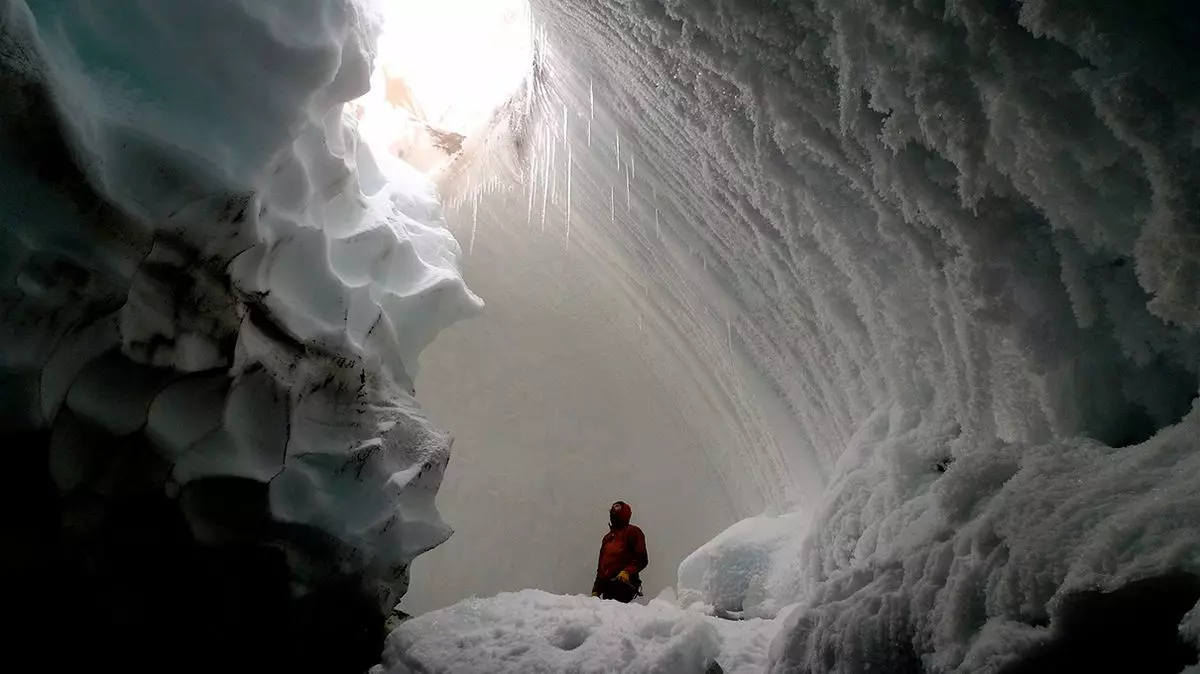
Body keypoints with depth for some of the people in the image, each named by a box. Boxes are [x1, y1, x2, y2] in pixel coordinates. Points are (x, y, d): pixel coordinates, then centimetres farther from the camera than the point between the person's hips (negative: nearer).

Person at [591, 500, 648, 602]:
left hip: (624, 583, -7)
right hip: (607, 585, 7)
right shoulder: (608, 537, 28)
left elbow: (642, 559, -3)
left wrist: (628, 571, -19)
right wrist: (596, 590, 20)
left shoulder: (632, 532, 7)